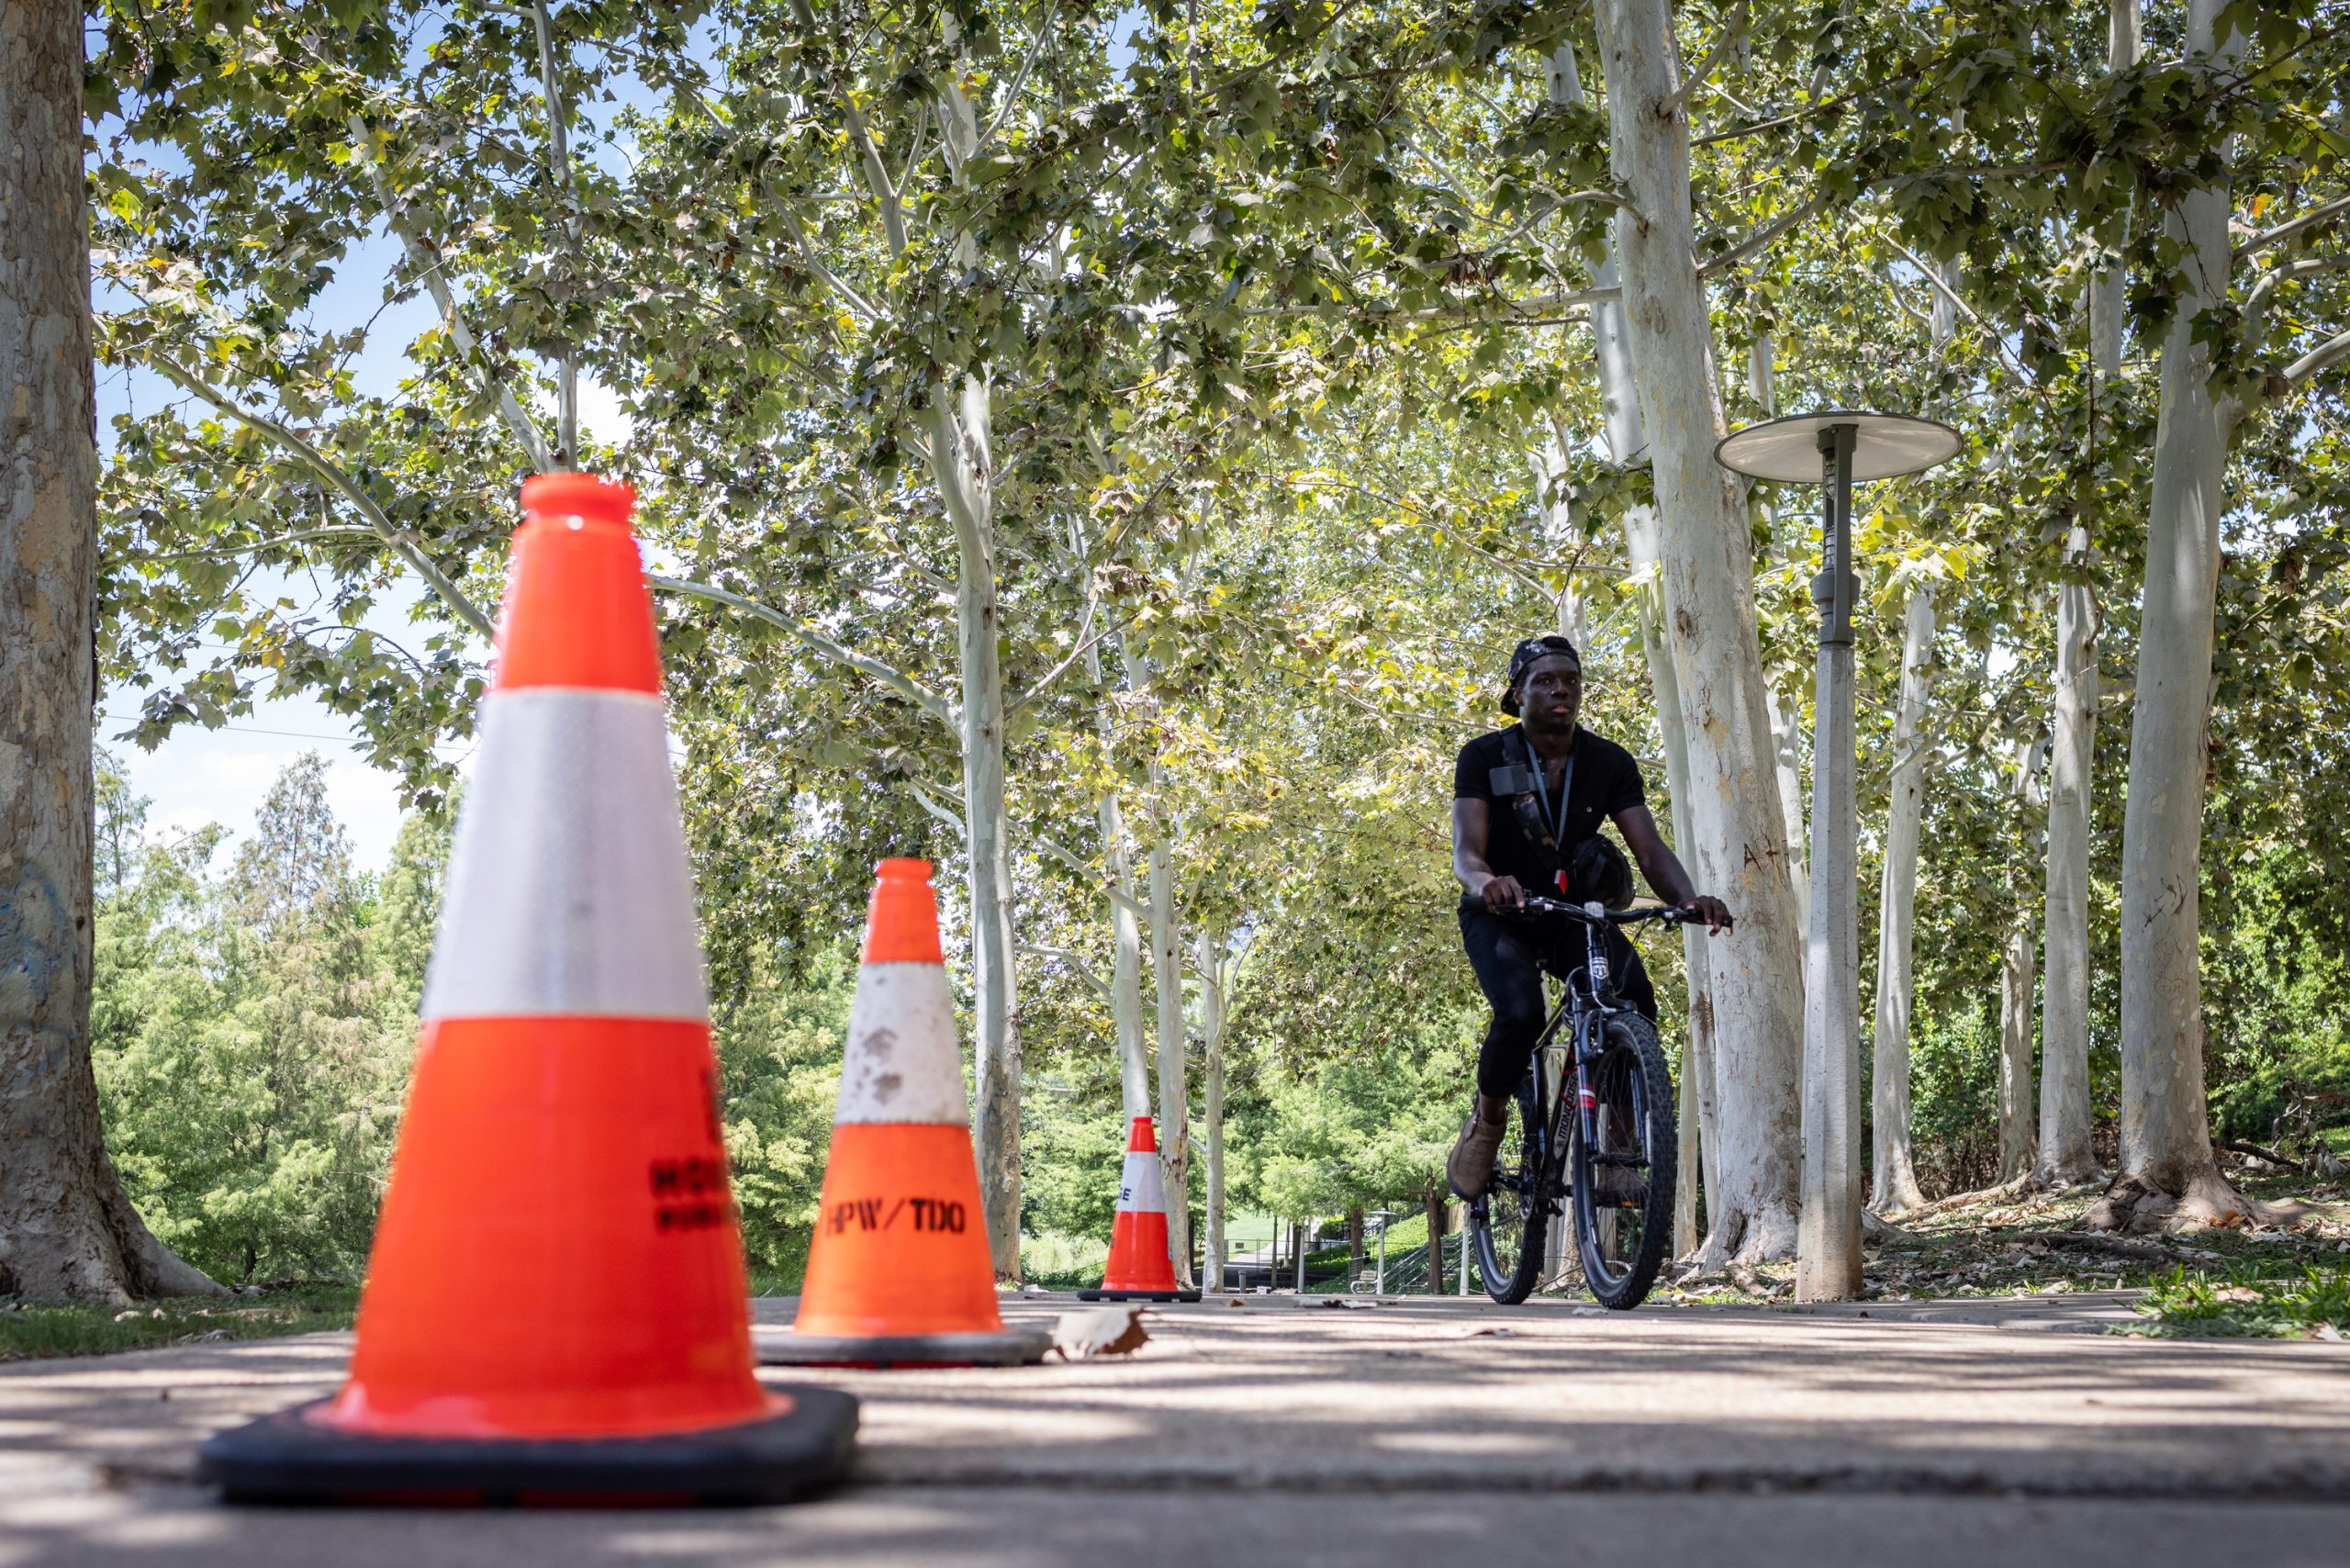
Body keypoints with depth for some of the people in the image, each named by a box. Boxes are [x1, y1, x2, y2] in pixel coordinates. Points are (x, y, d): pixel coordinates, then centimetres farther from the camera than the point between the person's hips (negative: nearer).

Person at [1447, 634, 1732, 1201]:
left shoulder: (1611, 764, -5)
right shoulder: (1485, 757, -13)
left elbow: (1650, 848, -15)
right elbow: (1466, 850, -25)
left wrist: (1688, 898, -38)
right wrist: (1486, 882, -51)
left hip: (1575, 910, 2)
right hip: (1500, 914, -2)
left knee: (1635, 1005, -28)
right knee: (1521, 1013, -33)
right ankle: (1486, 1122, -3)